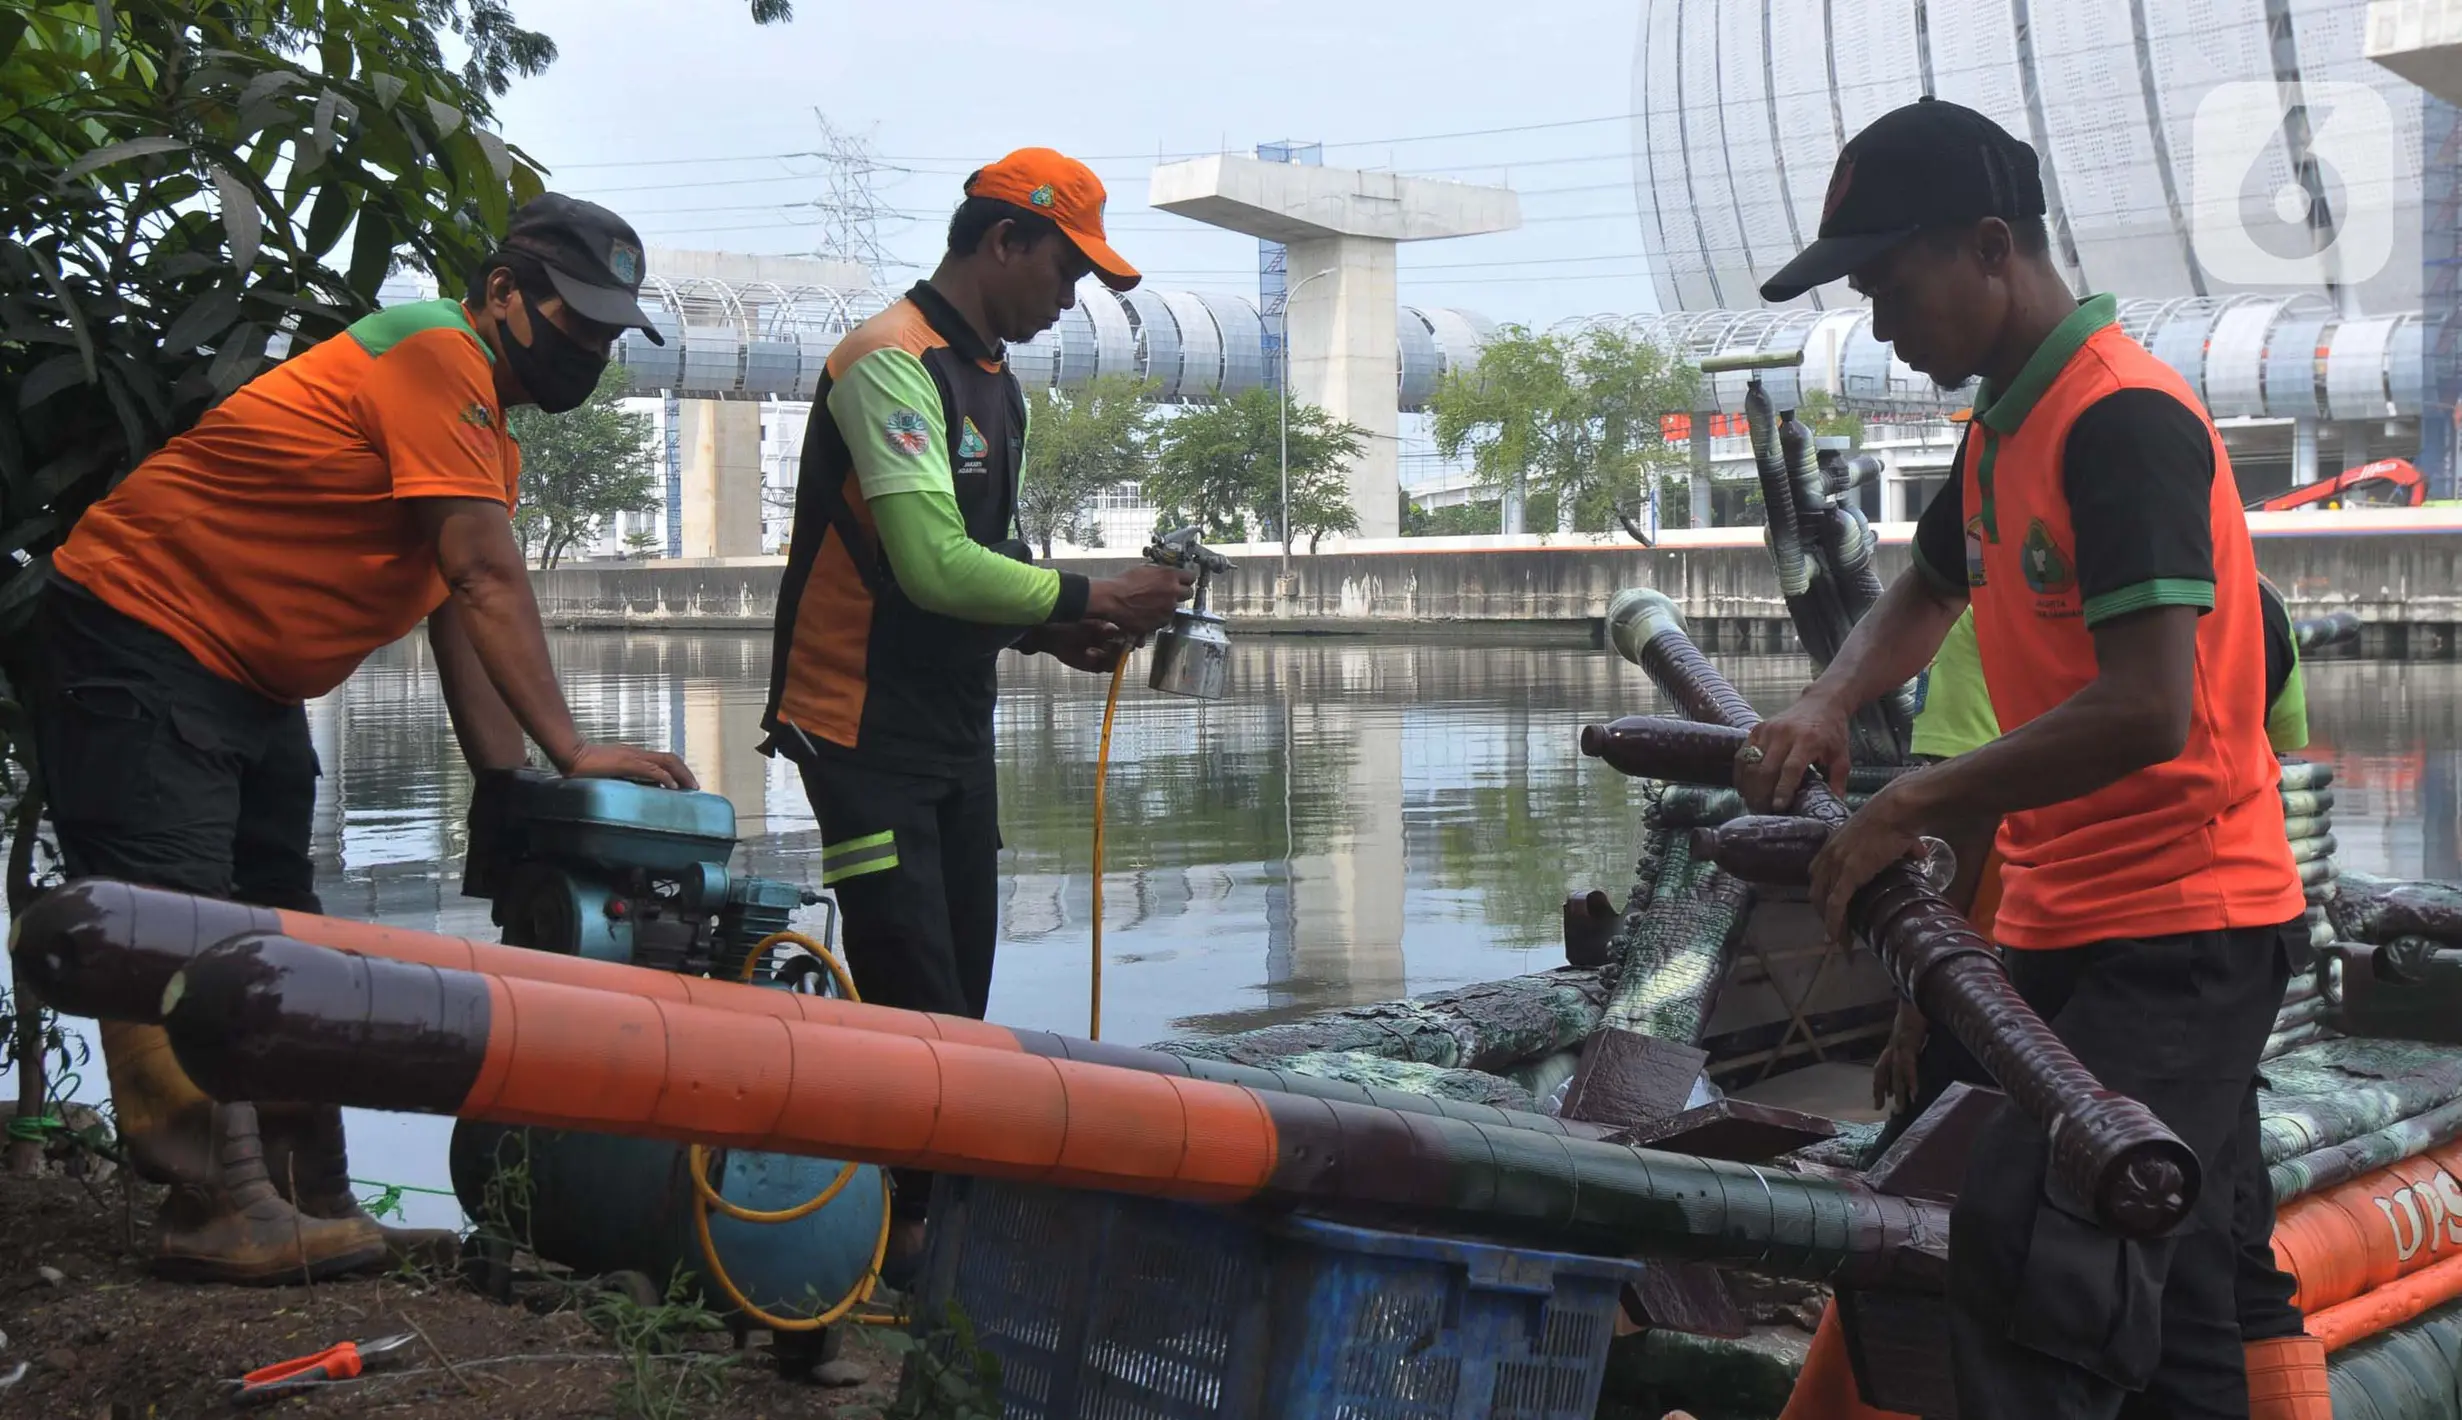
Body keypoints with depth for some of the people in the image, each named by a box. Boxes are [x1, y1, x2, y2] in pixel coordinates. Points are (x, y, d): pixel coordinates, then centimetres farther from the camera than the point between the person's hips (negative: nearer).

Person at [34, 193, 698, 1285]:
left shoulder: (483, 436, 15)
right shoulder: (438, 352, -16)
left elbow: (463, 618, 11)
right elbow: (489, 584, -24)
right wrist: (570, 752, -24)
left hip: (251, 686, 11)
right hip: (141, 631, -11)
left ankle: (308, 1210, 8)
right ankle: (222, 1209, -18)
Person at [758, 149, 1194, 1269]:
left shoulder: (993, 380, 16)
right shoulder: (890, 361, -16)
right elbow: (937, 566, -26)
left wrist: (1054, 633, 2)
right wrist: (1096, 600, -18)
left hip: (957, 731, 9)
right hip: (865, 732, -9)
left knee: (959, 995, 10)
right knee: (912, 999, -10)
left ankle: (934, 1222, 17)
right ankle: (889, 1229, -1)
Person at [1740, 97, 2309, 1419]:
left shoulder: (2123, 419, -18)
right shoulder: (2005, 420, 13)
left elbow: (2147, 710, -26)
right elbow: (1928, 588, 29)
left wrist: (1912, 806, -18)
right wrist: (1830, 701, 9)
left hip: (2177, 933, -10)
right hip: (2066, 924, 10)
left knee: (2029, 1247, -20)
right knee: (2157, 1296, 14)